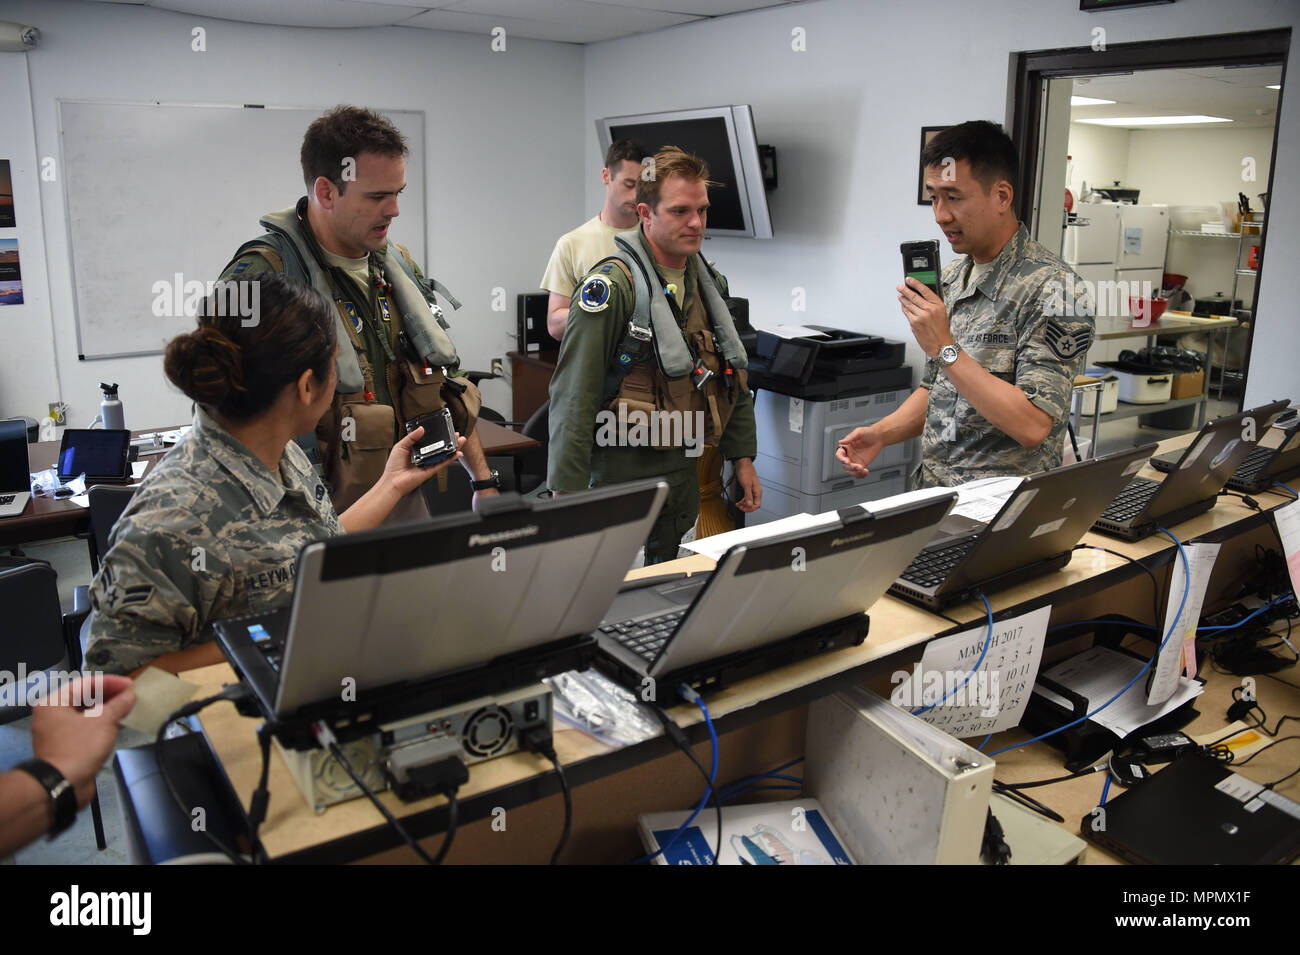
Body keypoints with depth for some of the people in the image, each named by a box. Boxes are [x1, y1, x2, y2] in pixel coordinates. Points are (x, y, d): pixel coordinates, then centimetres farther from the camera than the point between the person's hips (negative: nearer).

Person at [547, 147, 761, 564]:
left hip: (689, 477, 7)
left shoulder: (710, 283, 10)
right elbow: (573, 398, -17)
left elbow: (733, 377, 20)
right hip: (622, 478, -7)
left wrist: (743, 457, 15)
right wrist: (566, 492, -19)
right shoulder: (612, 285, -14)